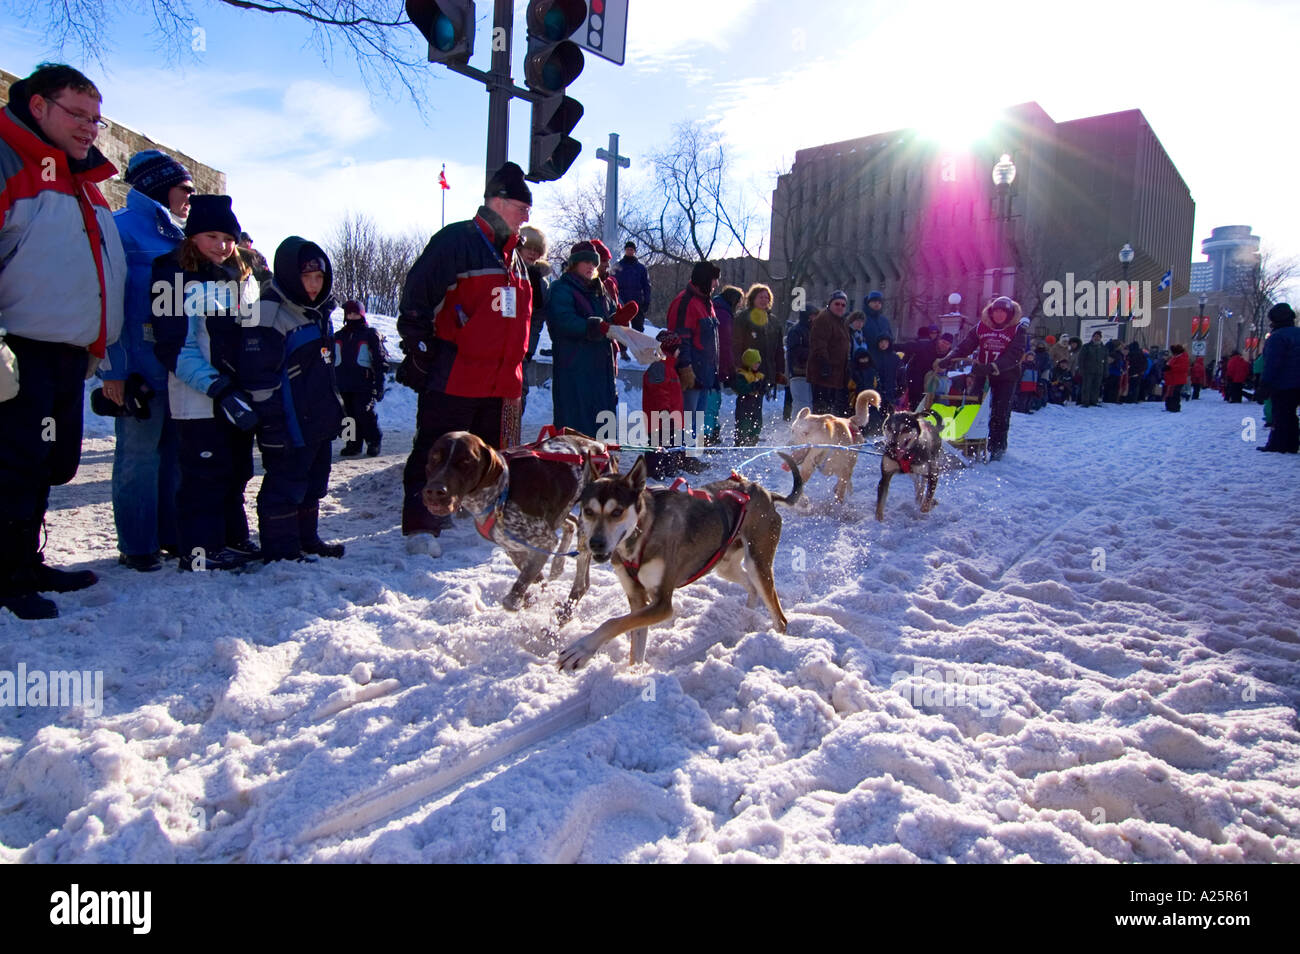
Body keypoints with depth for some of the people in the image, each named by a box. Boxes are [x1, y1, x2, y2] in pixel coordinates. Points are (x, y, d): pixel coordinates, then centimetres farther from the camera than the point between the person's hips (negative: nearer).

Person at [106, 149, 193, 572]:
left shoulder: (179, 237, 19)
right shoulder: (122, 229, -3)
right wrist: (113, 367, -17)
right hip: (141, 367, -7)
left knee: (176, 451, 11)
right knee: (139, 454, -3)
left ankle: (172, 534, 21)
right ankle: (137, 545, 6)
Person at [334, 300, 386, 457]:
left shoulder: (371, 335, 4)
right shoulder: (338, 336, 17)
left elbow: (380, 361, 2)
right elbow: (331, 361, 23)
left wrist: (379, 385, -4)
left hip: (364, 386, -5)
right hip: (343, 386, 5)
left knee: (365, 414, -12)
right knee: (348, 416, 4)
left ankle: (374, 442, 3)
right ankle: (353, 444, 15)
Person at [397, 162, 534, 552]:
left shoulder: (514, 256, 17)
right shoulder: (457, 241, -7)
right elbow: (416, 299, -10)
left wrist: (514, 366, 20)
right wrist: (420, 352, -13)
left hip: (500, 380, 8)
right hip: (453, 377, -7)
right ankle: (421, 526, 4)